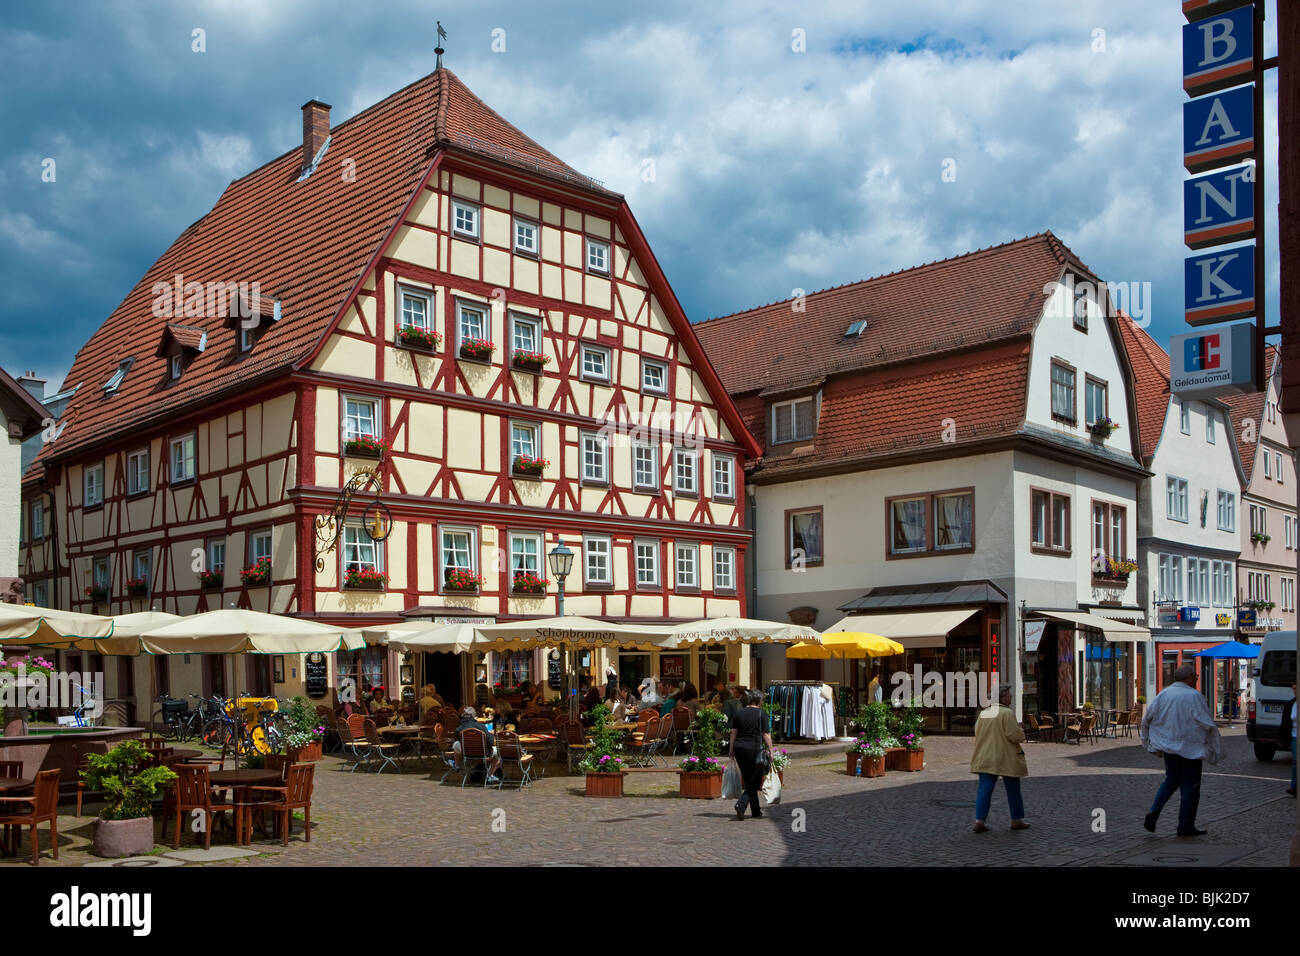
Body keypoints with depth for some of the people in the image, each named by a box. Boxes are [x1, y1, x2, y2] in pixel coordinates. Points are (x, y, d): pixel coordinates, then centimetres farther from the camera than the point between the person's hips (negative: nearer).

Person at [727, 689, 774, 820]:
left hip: (739, 747, 5)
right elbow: (766, 735, -7)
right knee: (755, 781, 2)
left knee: (748, 780, 14)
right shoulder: (761, 714, -4)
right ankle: (741, 804, -18)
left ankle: (756, 811, 20)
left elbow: (733, 733, 6)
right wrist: (770, 751, -2)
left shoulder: (739, 713, 7)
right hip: (754, 748, -5)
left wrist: (731, 749, 12)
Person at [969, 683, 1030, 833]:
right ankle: (1016, 820, 21)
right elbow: (1015, 735, -19)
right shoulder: (1008, 713, -14)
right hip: (1006, 759, -5)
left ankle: (979, 821, -7)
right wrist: (1020, 729, 2)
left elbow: (977, 732, 16)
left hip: (985, 758, 6)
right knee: (1013, 790, 11)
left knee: (984, 789, 2)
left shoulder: (983, 713, 8)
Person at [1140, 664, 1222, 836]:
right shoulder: (1194, 696, -13)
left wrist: (1148, 741, 20)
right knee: (1190, 786, 4)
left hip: (1167, 747, 6)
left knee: (1171, 781, 19)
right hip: (1190, 748, -6)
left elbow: (1147, 719, 8)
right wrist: (1215, 746, -1)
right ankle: (1185, 826, 8)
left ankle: (1153, 813, 2)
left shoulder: (1163, 694, 4)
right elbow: (1208, 724, -13)